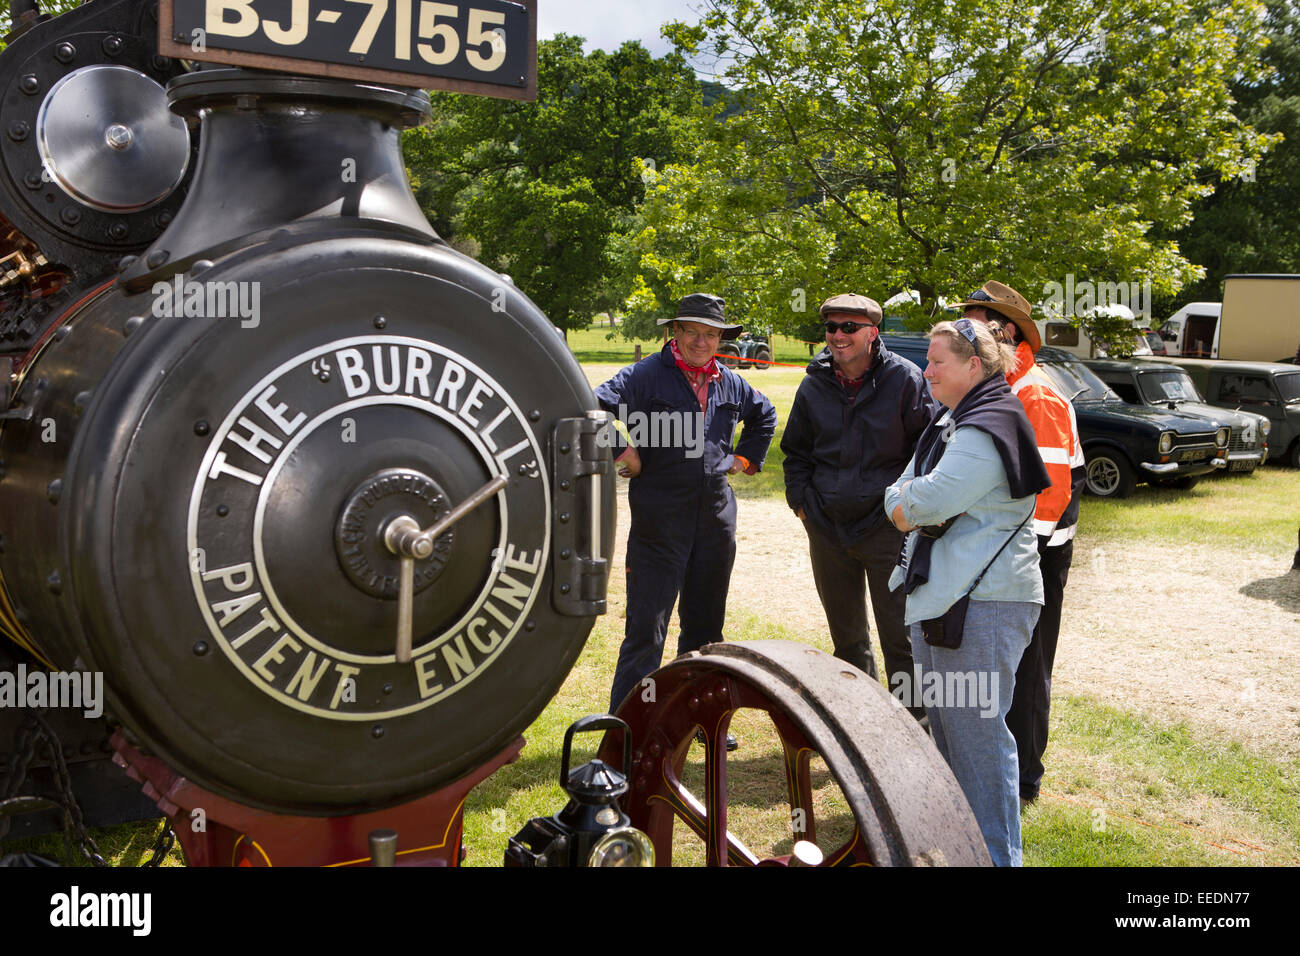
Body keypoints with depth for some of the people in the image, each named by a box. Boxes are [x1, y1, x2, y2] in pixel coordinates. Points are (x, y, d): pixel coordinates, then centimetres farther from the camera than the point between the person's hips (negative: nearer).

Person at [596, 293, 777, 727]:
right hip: (659, 519, -6)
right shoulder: (647, 375, -8)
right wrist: (622, 454, -14)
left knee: (706, 625, 15)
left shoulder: (729, 383, 12)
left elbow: (764, 415, 31)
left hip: (717, 518, 6)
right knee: (646, 629, -5)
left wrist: (745, 458, 20)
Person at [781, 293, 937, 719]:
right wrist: (800, 500, 8)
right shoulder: (814, 385, 7)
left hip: (887, 525, -4)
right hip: (828, 528, 5)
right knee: (846, 635, 17)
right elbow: (795, 452, 18)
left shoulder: (904, 379, -6)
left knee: (900, 636, -2)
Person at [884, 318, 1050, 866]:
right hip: (938, 593, 10)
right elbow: (898, 496, 15)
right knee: (944, 723, 18)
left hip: (982, 603, -10)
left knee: (976, 728, -6)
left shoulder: (987, 429, -14)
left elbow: (928, 501, -24)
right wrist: (916, 510, -6)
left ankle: (995, 855, 4)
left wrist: (907, 503, -3)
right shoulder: (950, 421, 18)